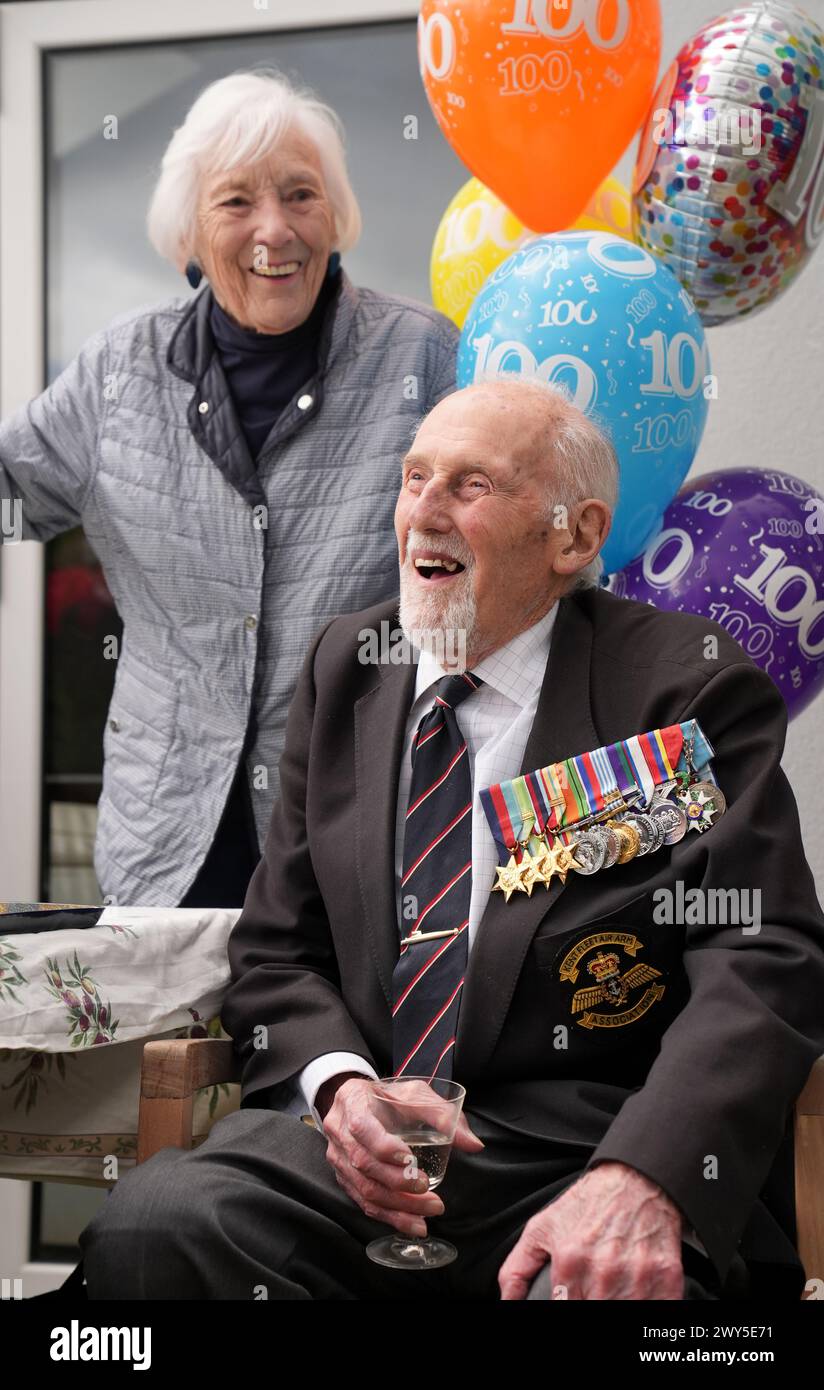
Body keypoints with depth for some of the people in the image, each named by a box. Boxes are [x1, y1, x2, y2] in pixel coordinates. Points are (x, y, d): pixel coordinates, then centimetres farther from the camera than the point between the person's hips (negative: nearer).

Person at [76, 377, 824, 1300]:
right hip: (364, 1149, 5)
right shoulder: (345, 667, 13)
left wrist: (640, 1180, -29)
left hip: (588, 1148, -4)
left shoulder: (686, 682, -1)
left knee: (600, 1277, -36)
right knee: (146, 1228, -22)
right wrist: (340, 1086, -8)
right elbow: (277, 948, 14)